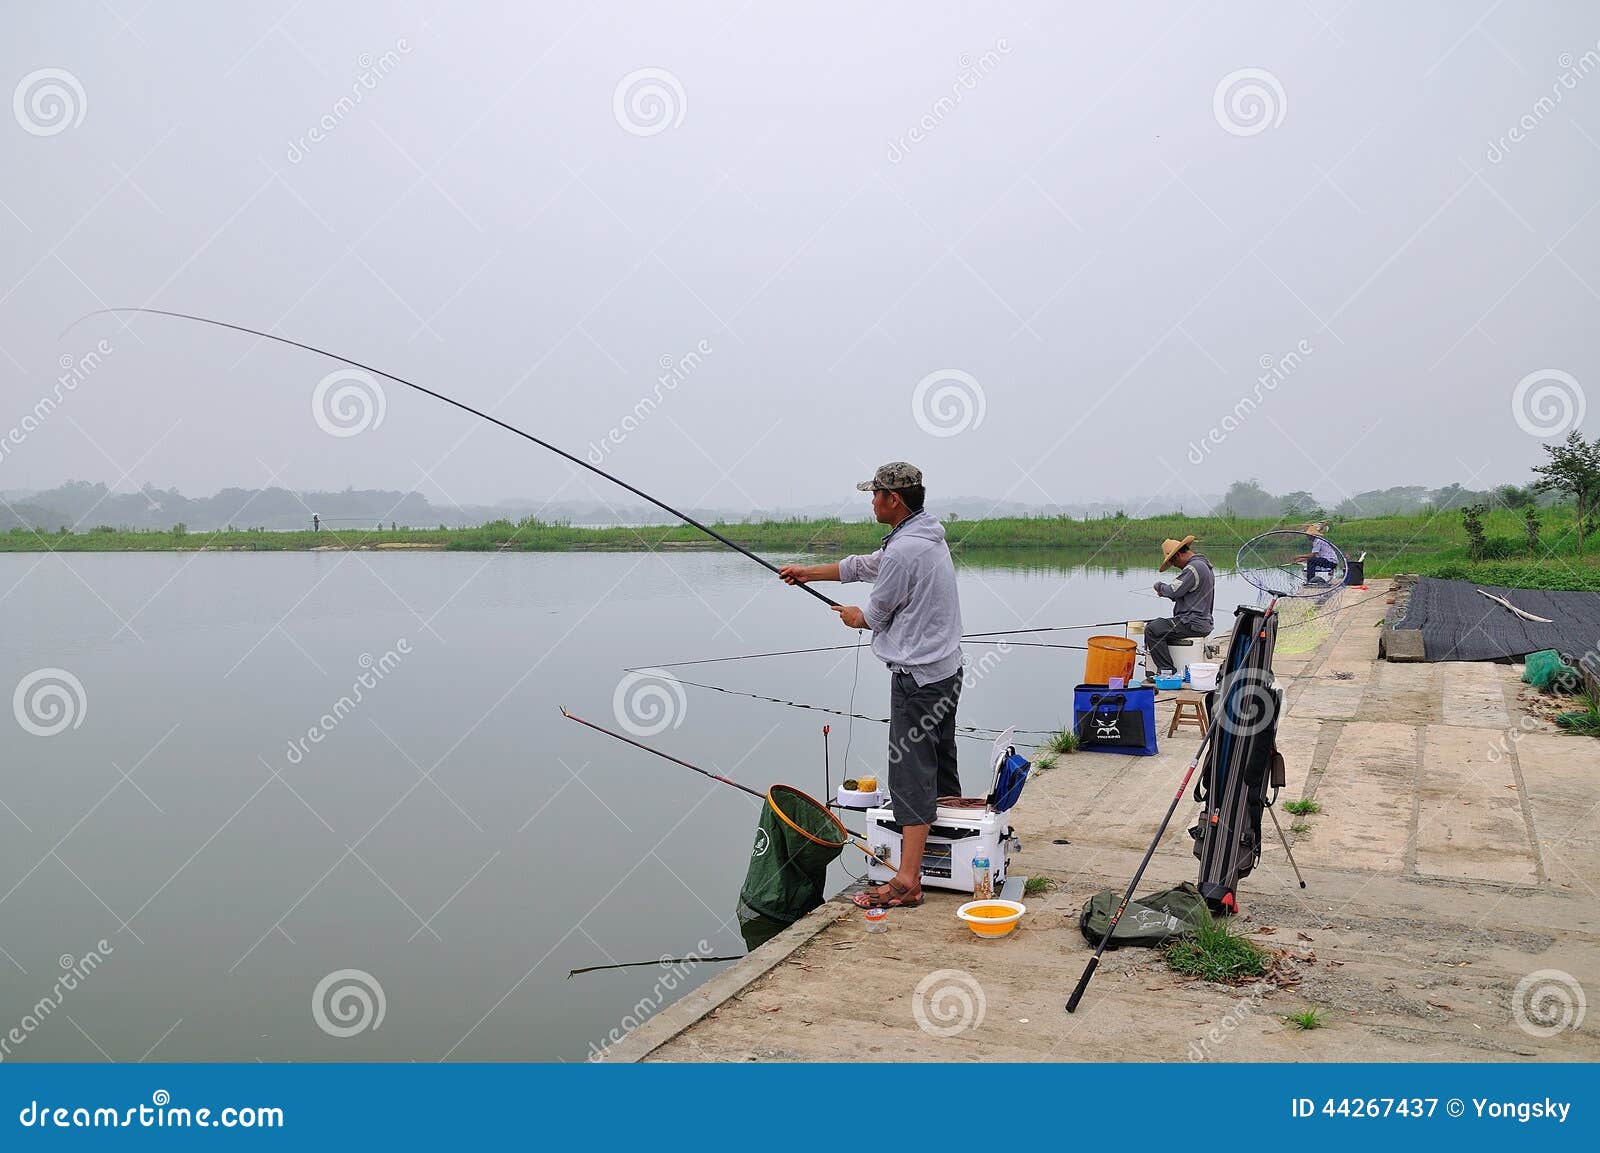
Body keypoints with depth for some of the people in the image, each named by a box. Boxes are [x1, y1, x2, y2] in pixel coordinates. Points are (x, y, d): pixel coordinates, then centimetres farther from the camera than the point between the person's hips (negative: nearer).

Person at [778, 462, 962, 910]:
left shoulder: (903, 551, -20)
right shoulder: (929, 537, 12)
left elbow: (873, 616, -8)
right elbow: (864, 566, 24)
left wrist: (853, 615, 15)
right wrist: (808, 572, 30)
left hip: (917, 678, -10)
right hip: (946, 670, 10)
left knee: (912, 776, -9)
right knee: (941, 768, 18)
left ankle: (907, 881, -9)